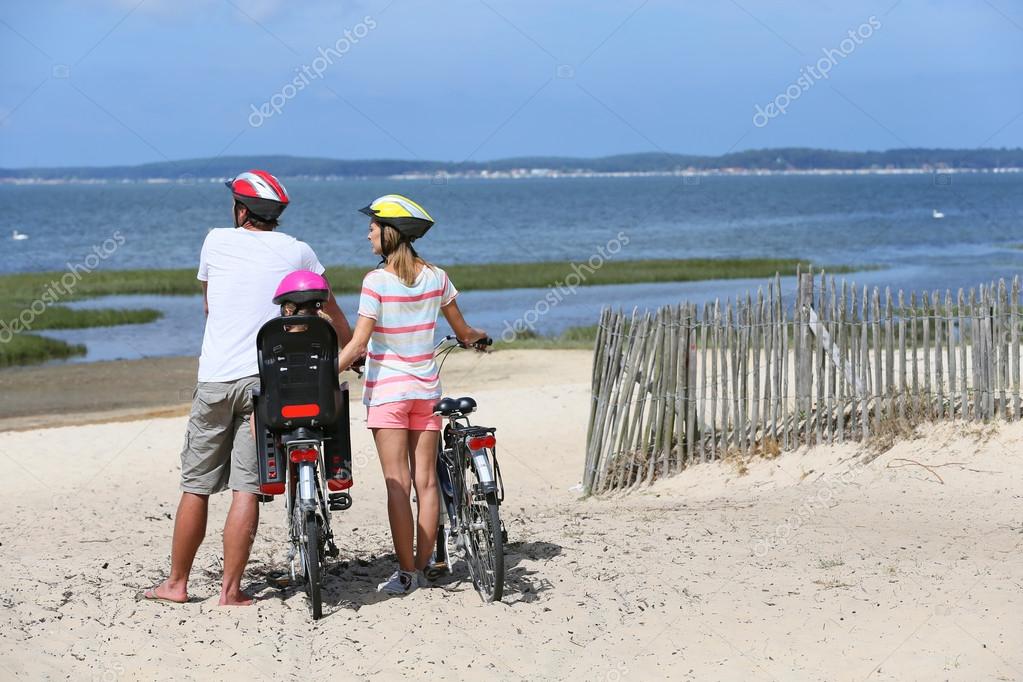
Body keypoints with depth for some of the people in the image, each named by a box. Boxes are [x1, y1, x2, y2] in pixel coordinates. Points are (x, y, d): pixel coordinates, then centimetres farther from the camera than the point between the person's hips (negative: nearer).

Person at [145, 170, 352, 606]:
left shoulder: (217, 241, 6)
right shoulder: (297, 252, 6)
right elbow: (333, 313, 17)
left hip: (215, 379, 0)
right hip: (266, 380, 0)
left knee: (196, 487, 8)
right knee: (246, 489, -1)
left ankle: (176, 583, 15)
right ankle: (231, 589, -1)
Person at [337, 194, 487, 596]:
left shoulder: (377, 281, -13)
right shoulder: (436, 277, 3)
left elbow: (358, 345, -17)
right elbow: (463, 332, 14)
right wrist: (478, 336, 36)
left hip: (387, 391, -5)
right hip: (426, 389, 5)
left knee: (398, 485, -3)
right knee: (426, 481, 7)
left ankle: (406, 573, -2)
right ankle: (422, 567, 12)